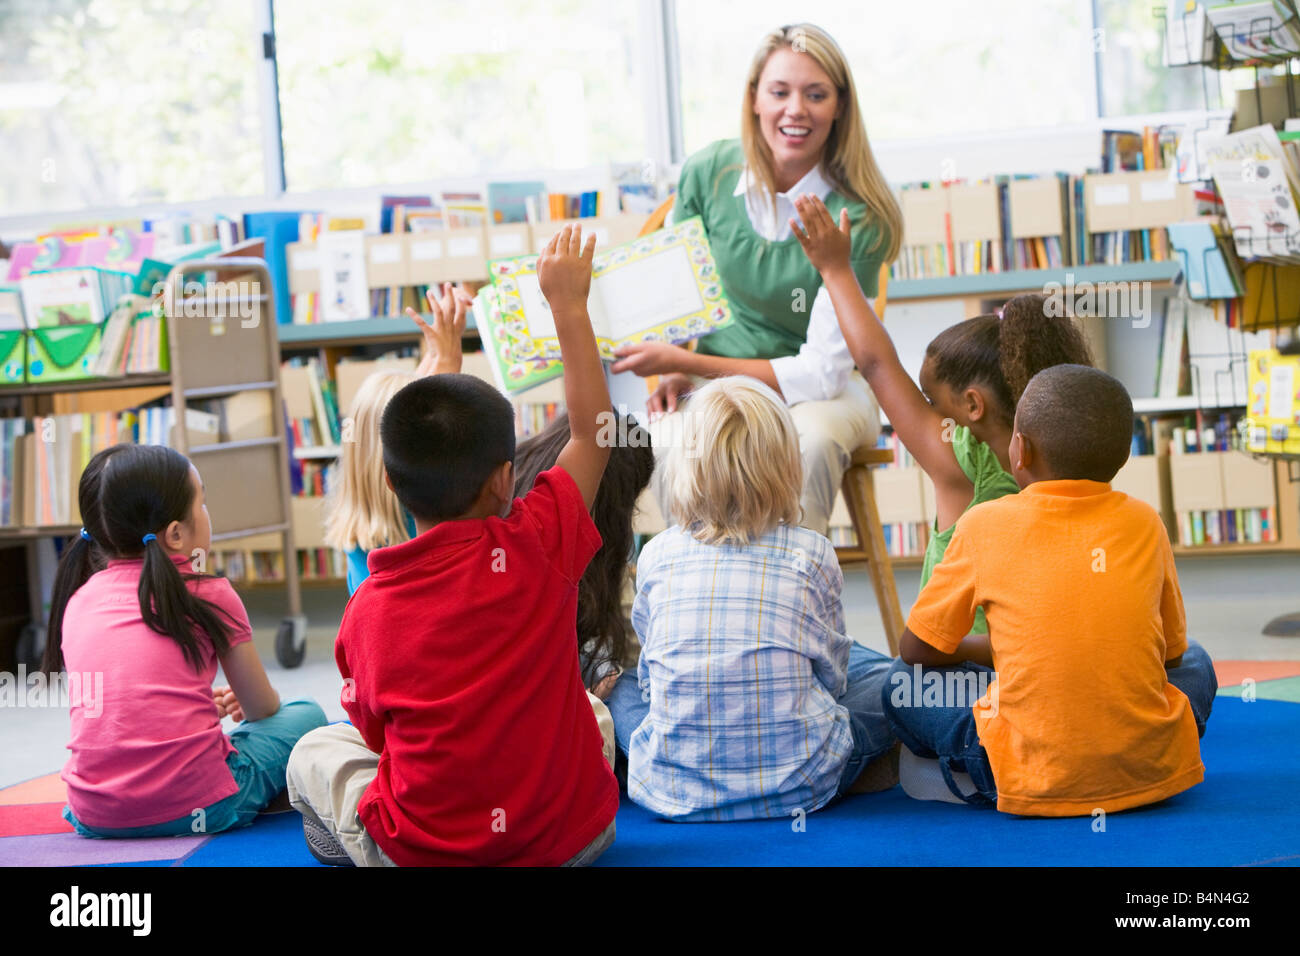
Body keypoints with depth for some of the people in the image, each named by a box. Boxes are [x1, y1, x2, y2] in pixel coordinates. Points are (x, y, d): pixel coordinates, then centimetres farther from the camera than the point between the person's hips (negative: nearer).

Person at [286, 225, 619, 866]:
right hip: (572, 837, 0)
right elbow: (592, 428, 5)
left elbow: (373, 733, 3)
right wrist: (568, 302, 12)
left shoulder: (367, 606, -7)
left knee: (315, 749, 25)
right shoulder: (539, 548, -10)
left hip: (422, 854, 0)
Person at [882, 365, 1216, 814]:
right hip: (1152, 772, 2)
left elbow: (917, 650, 8)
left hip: (1032, 787, -2)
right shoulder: (1144, 522, 4)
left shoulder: (986, 525, -2)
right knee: (1193, 663, 31)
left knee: (904, 682, 18)